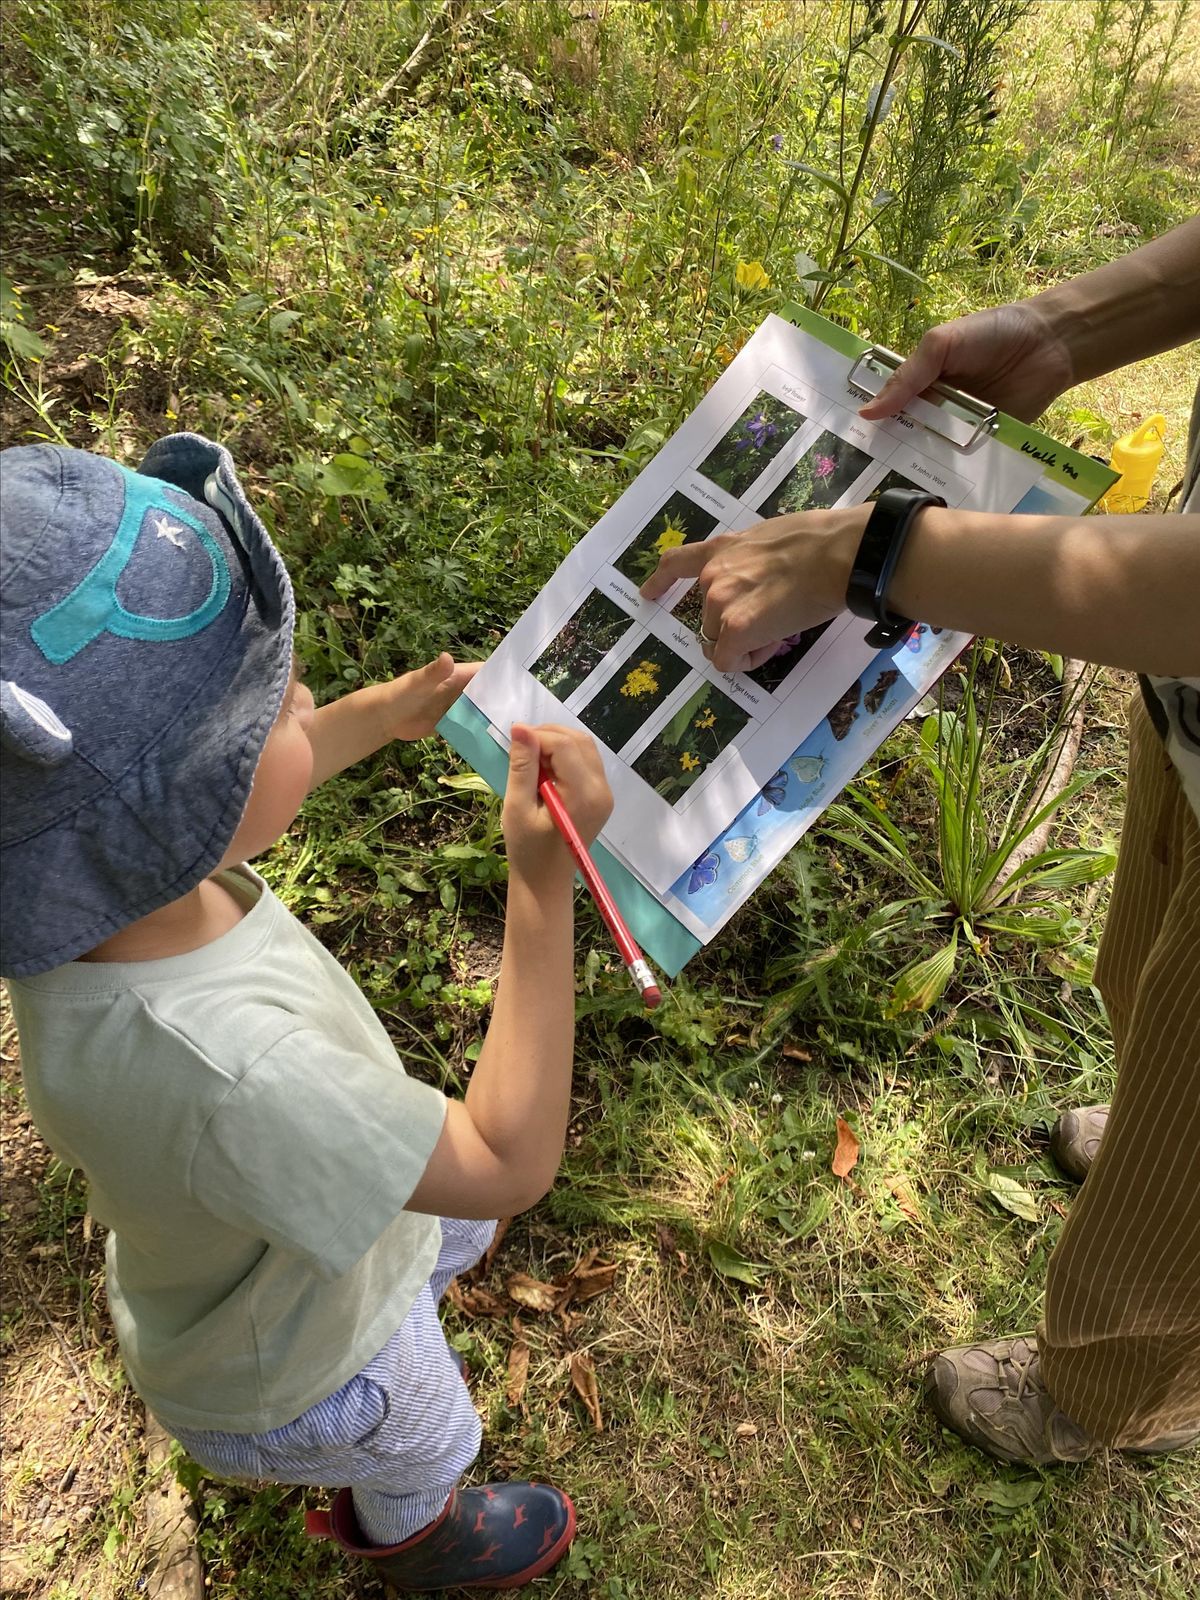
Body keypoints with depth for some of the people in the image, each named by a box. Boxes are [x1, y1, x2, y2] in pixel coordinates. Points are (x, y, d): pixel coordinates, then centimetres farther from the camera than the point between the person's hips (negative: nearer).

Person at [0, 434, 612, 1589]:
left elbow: (226, 790, -3)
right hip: (295, 1376, -5)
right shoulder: (216, 1074, -52)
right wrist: (542, 886, -45)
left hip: (319, 1214, 6)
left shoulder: (99, 876, -28)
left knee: (454, 1233, 37)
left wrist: (382, 714, -6)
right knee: (421, 1448, 30)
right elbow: (508, 1162, -39)